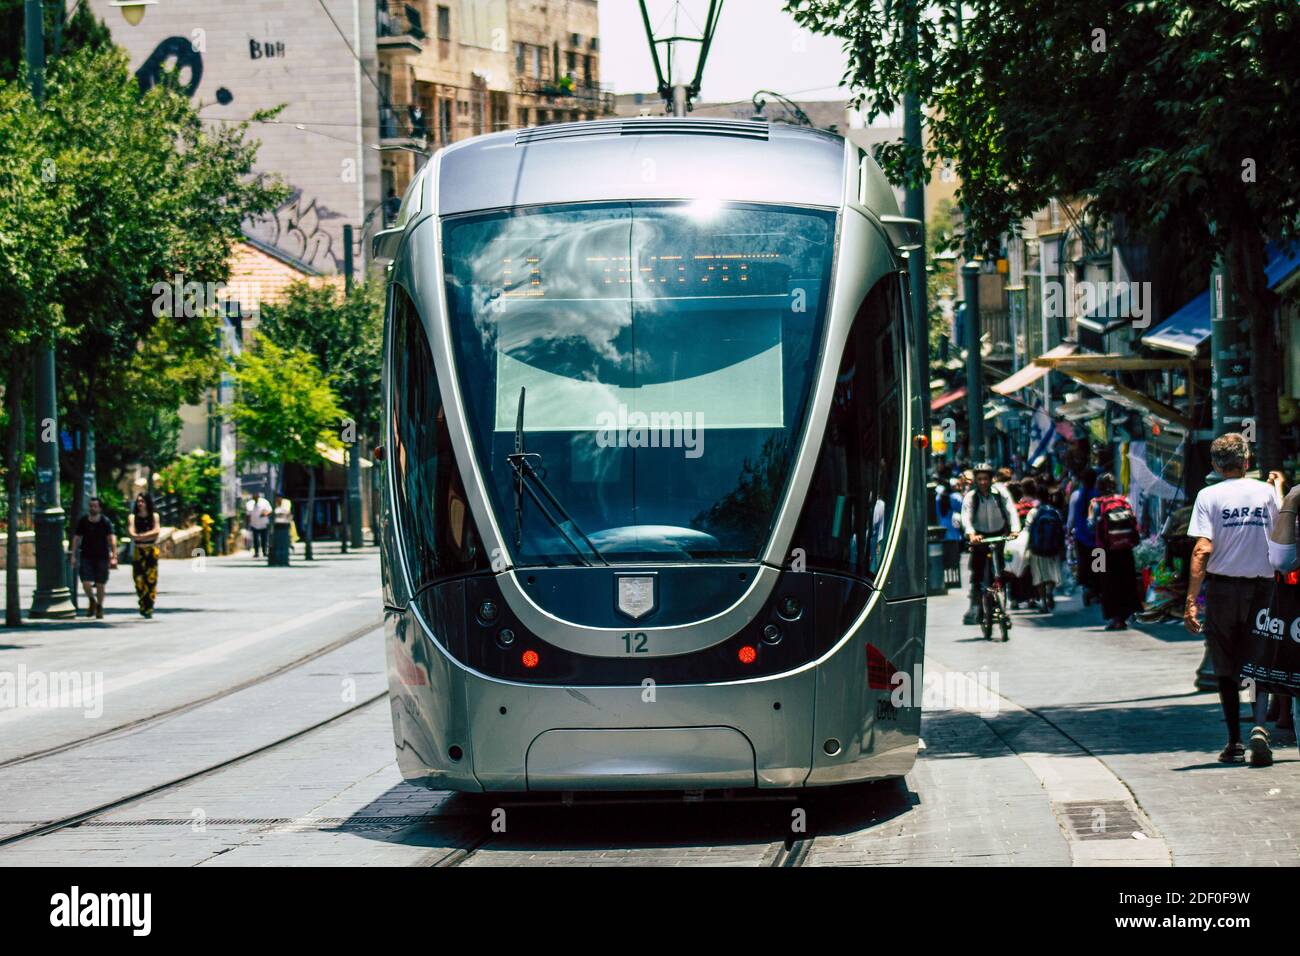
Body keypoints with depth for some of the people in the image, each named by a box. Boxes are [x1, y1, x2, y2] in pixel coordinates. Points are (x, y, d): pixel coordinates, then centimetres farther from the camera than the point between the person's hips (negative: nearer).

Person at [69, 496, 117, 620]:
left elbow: (111, 539, -13)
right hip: (86, 556, 1)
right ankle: (92, 600, 21)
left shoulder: (105, 522, -7)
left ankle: (99, 607, 24)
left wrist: (114, 557, -23)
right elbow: (76, 538, 6)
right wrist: (73, 555, 1)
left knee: (100, 583, 4)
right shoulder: (83, 521, 0)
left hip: (102, 556, -1)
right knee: (86, 582, -9)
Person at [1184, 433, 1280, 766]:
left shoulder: (1209, 496, -5)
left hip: (1223, 588, -1)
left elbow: (1202, 551, -13)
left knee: (1227, 669, 10)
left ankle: (1235, 742, 12)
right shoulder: (1268, 492, 3)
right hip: (1262, 588, 1)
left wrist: (1191, 601, -14)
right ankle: (1260, 724, -18)